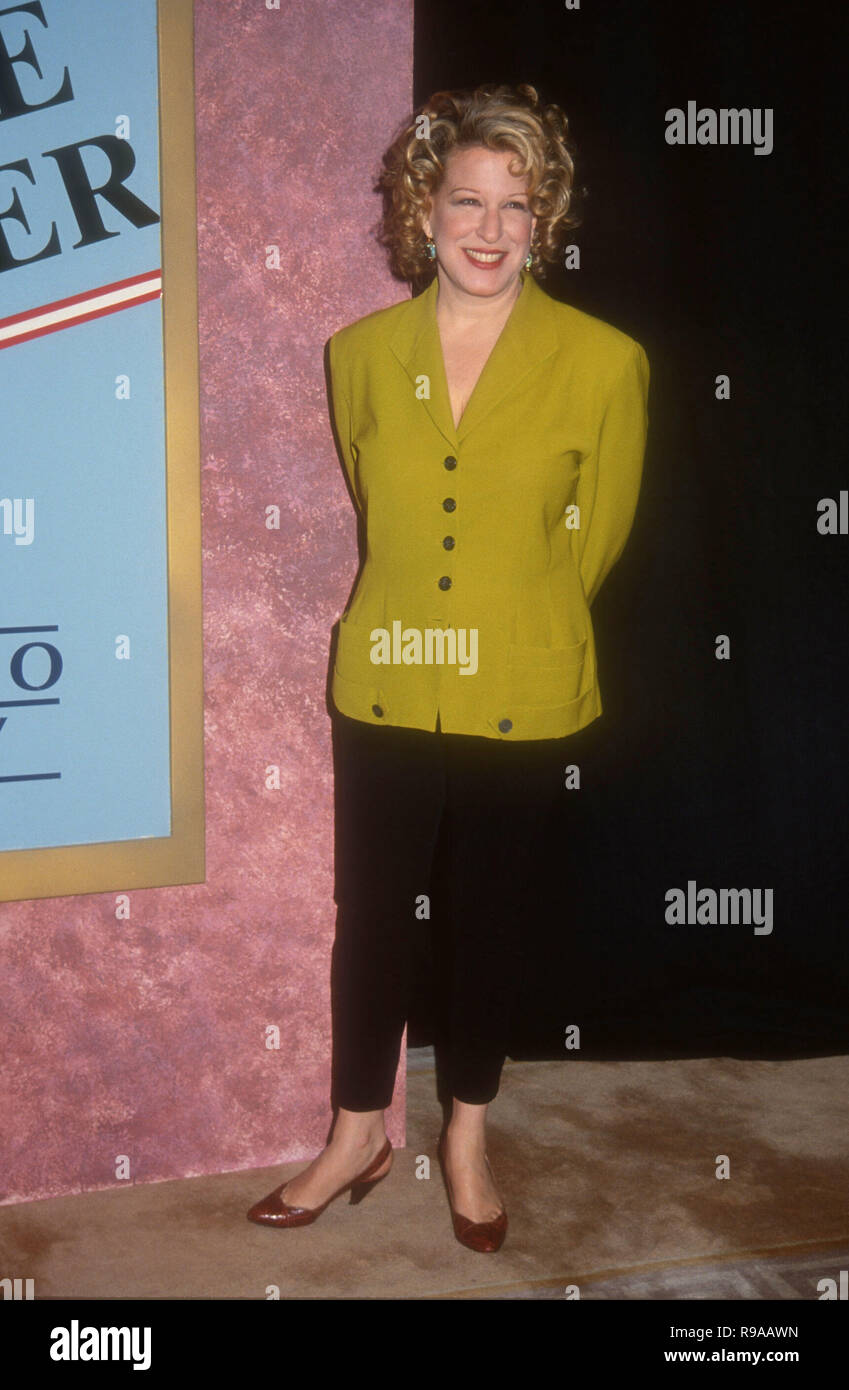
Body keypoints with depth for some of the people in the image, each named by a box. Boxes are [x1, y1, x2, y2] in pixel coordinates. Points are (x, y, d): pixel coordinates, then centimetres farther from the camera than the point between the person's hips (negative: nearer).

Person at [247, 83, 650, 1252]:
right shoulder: (361, 353, -3)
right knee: (371, 918, 12)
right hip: (385, 689, 2)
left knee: (491, 919, 14)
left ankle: (468, 1139, 35)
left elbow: (595, 538, 2)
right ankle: (359, 1138, 32)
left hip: (521, 702, -1)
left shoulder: (604, 363, -10)